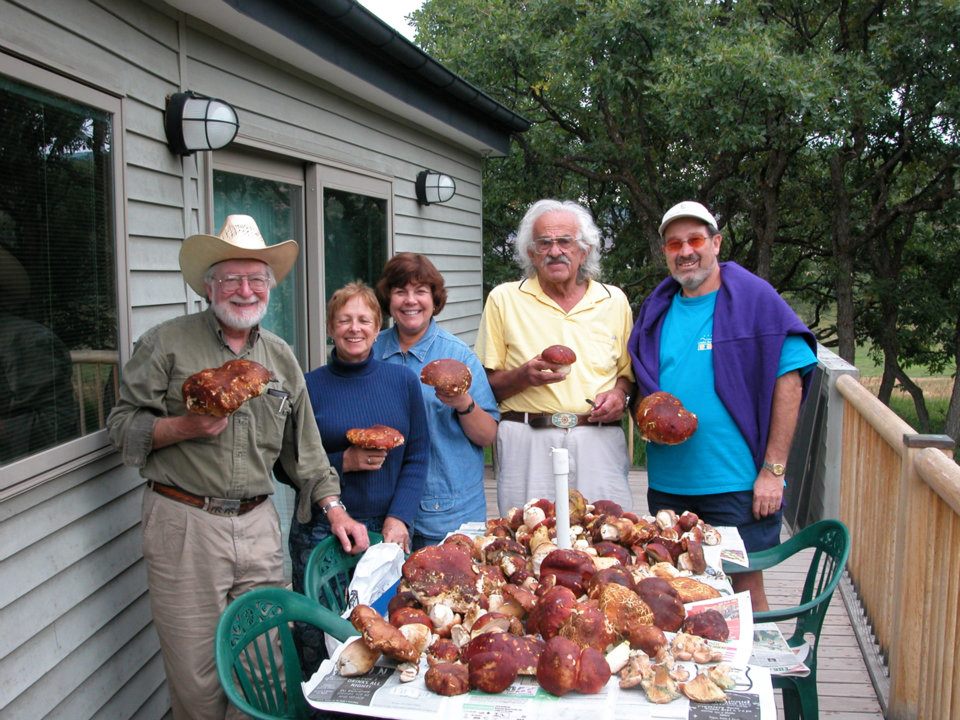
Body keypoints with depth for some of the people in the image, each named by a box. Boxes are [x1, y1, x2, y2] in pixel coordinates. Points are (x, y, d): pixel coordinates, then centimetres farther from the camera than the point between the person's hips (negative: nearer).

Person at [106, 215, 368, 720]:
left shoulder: (281, 358, 13)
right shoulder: (168, 343, -1)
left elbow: (303, 447, 16)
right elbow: (122, 422, -1)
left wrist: (334, 508, 8)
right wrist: (186, 427, -17)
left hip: (258, 526, 4)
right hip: (183, 522, -3)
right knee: (196, 674, 4)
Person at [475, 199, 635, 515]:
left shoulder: (614, 300, 12)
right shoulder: (504, 299, 5)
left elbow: (628, 372, 19)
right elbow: (487, 384, 4)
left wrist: (620, 392, -1)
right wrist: (524, 376, -14)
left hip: (598, 443, 2)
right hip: (527, 445, -1)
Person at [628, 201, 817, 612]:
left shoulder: (754, 299, -5)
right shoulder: (657, 308, 10)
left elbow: (788, 381, -8)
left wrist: (773, 469, -12)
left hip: (737, 482, -5)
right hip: (667, 483, 5)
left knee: (744, 587, 6)